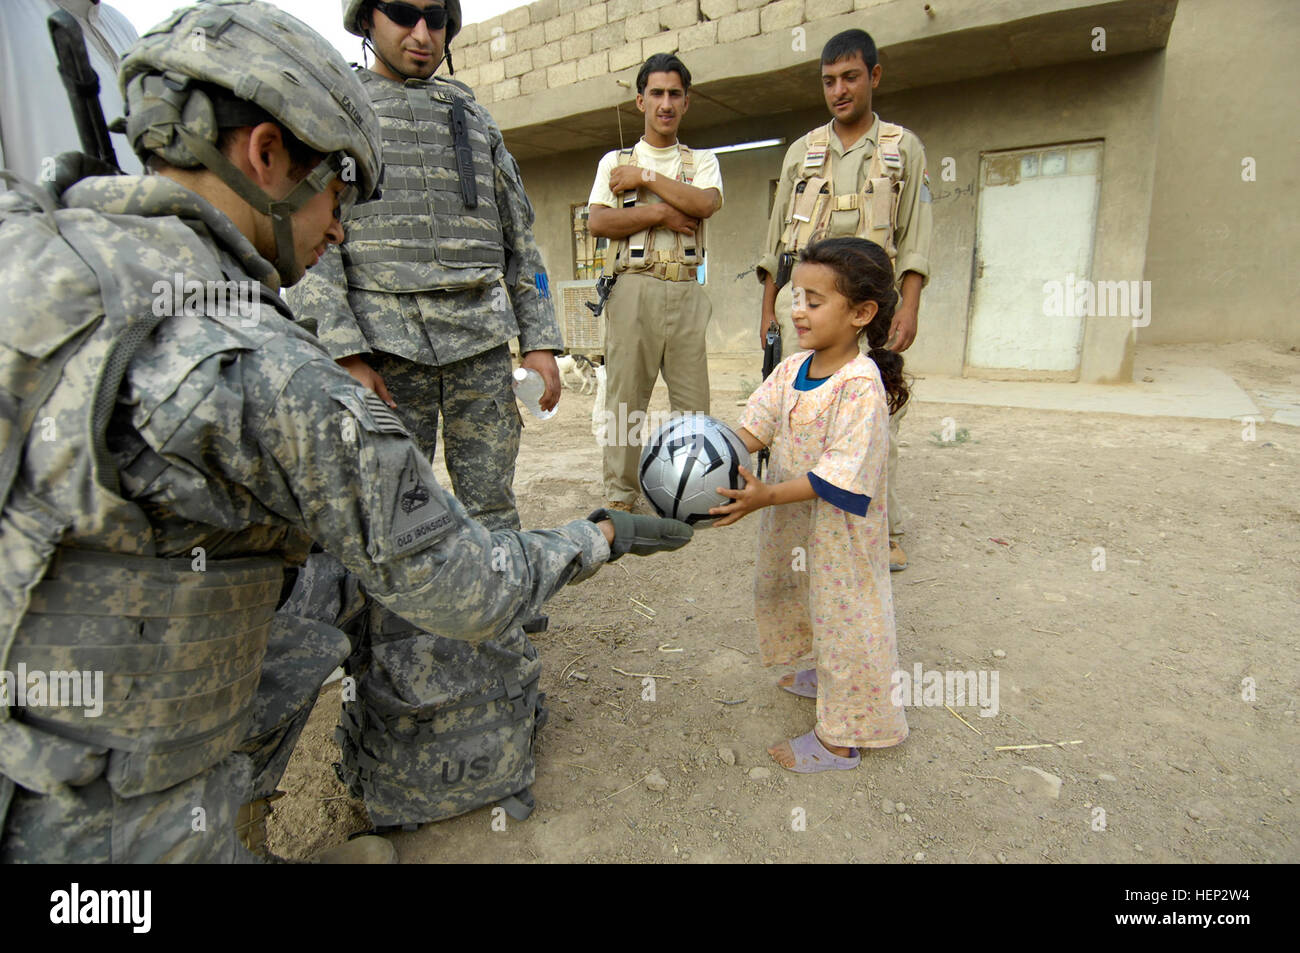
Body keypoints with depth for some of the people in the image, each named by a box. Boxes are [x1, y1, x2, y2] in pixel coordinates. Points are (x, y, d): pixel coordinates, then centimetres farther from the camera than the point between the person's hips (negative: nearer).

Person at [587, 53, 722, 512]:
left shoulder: (702, 161, 18)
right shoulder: (615, 160, 16)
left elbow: (706, 203, -6)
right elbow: (598, 222, -1)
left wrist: (644, 178, -4)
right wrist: (661, 215, -7)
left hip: (687, 292, 1)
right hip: (634, 288, -1)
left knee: (693, 399, 0)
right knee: (625, 396, -2)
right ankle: (620, 495, 8)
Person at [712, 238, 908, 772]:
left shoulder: (861, 385, -24)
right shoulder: (791, 370, 0)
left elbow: (838, 476, -28)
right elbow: (755, 429, 0)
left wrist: (767, 496, -34)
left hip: (839, 528, -8)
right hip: (793, 524, 8)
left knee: (843, 614, 6)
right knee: (805, 601, 26)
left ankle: (841, 738, 24)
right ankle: (827, 675, 54)